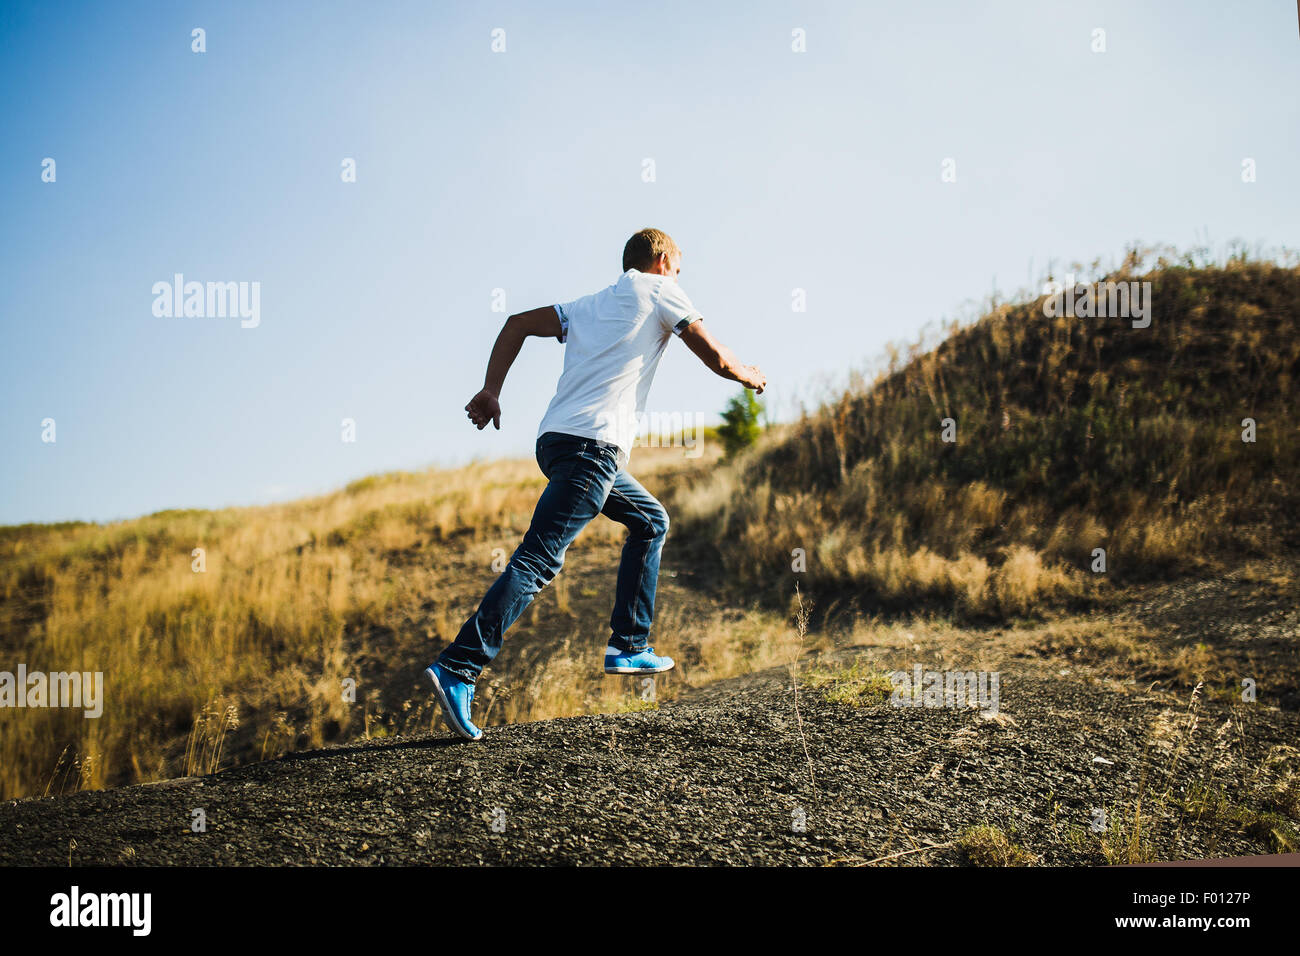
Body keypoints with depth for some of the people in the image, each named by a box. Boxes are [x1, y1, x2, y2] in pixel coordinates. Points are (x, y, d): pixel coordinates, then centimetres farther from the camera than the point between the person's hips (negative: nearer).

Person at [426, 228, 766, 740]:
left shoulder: (590, 304, 26)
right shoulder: (658, 289, 9)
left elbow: (518, 323, 20)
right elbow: (715, 356, 7)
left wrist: (491, 389, 15)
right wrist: (750, 376, 27)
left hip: (557, 440, 9)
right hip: (593, 443, -9)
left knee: (652, 521, 24)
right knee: (538, 561, -16)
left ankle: (629, 647, 20)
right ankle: (457, 668, -25)